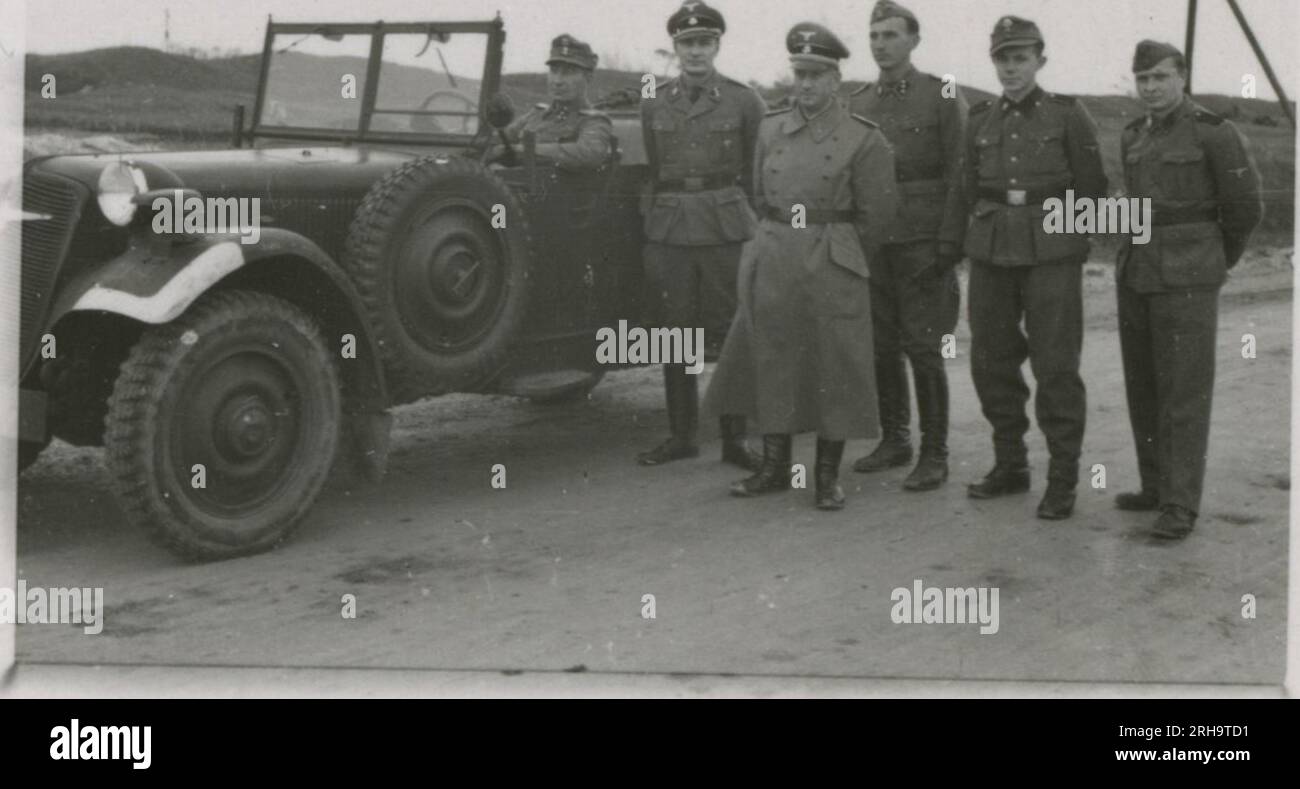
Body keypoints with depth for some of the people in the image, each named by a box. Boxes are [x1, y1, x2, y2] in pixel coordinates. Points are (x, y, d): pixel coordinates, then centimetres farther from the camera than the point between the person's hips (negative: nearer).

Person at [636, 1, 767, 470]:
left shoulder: (744, 101, 2)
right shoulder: (654, 105, 9)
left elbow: (760, 172, 7)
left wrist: (733, 213, 6)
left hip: (727, 231, -3)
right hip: (669, 232, 3)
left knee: (729, 337, -2)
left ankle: (734, 440, 7)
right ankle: (680, 436, 16)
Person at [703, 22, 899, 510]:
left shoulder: (863, 139, -5)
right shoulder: (770, 130, 8)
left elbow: (877, 213, -1)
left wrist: (838, 254, 7)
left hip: (832, 266, -4)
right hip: (772, 261, 4)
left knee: (834, 371, 0)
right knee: (770, 364, 7)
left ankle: (828, 477, 11)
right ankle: (774, 467, 20)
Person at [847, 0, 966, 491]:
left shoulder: (943, 97, -2)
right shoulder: (857, 104, 12)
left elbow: (959, 176, -7)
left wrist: (949, 245, -14)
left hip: (923, 243, -5)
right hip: (872, 243, 5)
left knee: (923, 349, -5)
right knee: (881, 347, 8)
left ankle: (934, 456, 3)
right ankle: (894, 441, 21)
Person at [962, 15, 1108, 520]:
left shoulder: (1069, 116, 0)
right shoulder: (980, 120, 10)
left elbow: (1092, 190, 4)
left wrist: (1060, 235, 8)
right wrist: (991, 231, 14)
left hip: (1051, 255, -4)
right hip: (991, 254, 4)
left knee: (1056, 365, -5)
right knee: (991, 362, 7)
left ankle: (1062, 481, 1)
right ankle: (1009, 465, 22)